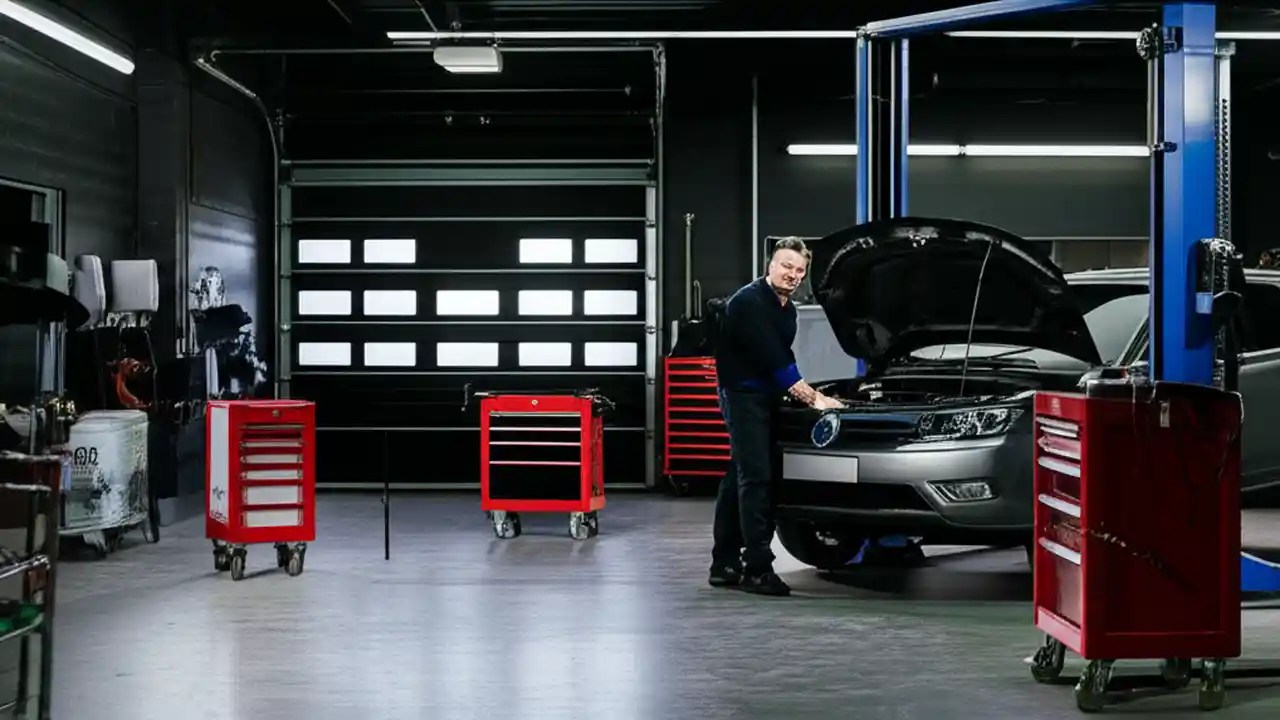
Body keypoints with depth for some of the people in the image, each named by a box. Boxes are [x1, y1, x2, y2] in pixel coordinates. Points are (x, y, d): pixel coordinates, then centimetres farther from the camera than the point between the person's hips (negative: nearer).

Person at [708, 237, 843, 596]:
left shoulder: (786, 309, 13)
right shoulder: (749, 301, -17)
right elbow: (773, 360, -21)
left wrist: (809, 394, 10)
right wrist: (812, 398, -18)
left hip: (763, 395, 9)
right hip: (743, 394, -9)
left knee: (739, 477, 11)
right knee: (755, 477, -13)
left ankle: (724, 564, 16)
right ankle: (757, 569, -13)